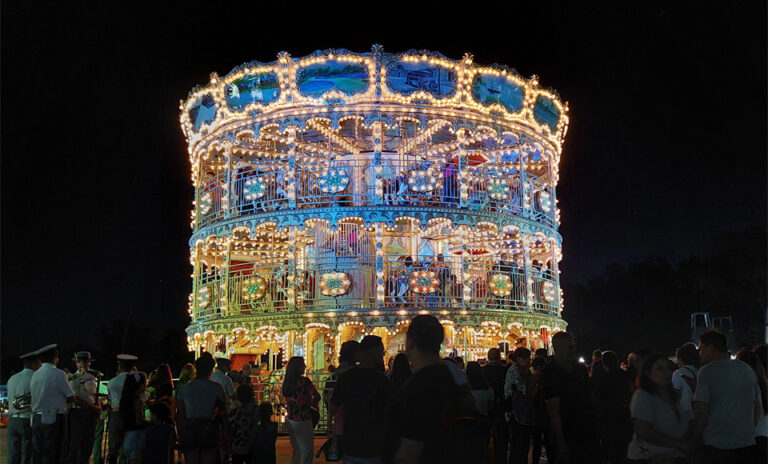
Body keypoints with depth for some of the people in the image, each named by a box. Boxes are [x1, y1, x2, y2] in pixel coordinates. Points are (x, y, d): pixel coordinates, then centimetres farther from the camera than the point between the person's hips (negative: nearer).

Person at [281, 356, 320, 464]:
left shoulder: (286, 382, 0)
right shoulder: (304, 381, -18)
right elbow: (317, 396, -11)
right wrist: (313, 404, 10)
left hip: (289, 419, 7)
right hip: (302, 421, -7)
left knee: (297, 450, 21)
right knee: (307, 451, 4)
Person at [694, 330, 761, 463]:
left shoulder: (707, 371, -9)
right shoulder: (748, 370, 11)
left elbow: (701, 409, -13)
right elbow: (758, 407, 16)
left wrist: (697, 438, -3)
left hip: (717, 445, -6)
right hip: (748, 444, 6)